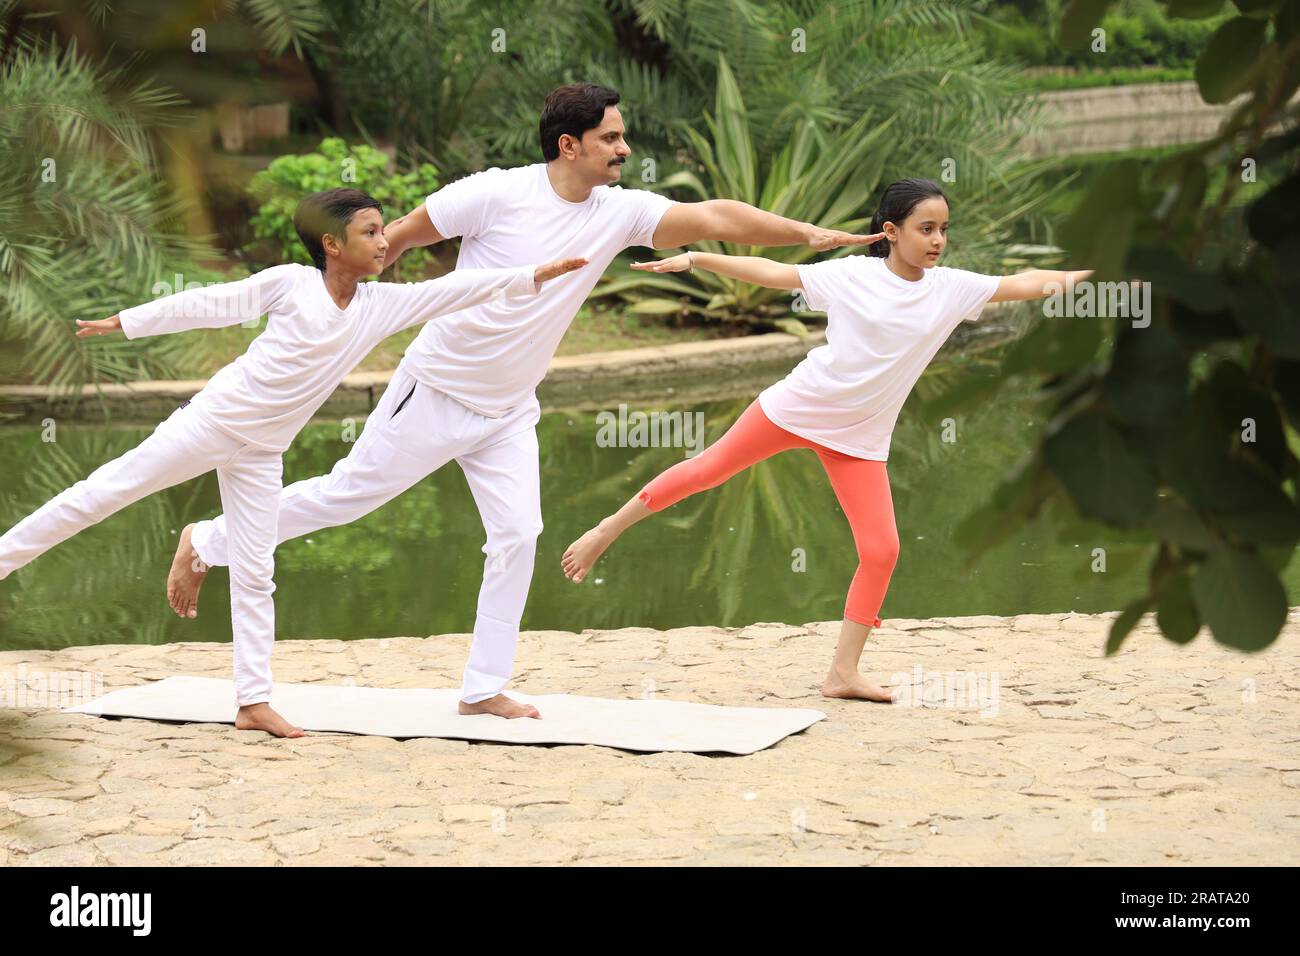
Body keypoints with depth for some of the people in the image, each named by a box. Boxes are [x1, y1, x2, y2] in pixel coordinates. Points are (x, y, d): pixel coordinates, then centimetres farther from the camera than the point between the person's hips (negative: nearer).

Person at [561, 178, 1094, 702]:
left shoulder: (951, 288, -4)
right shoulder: (851, 275, -10)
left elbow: (1027, 284, -5)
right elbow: (772, 273, -7)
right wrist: (696, 259, -12)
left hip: (859, 438, 3)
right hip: (797, 406, -3)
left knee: (881, 549, -6)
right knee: (708, 469, 2)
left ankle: (843, 673, 3)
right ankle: (606, 532, 22)